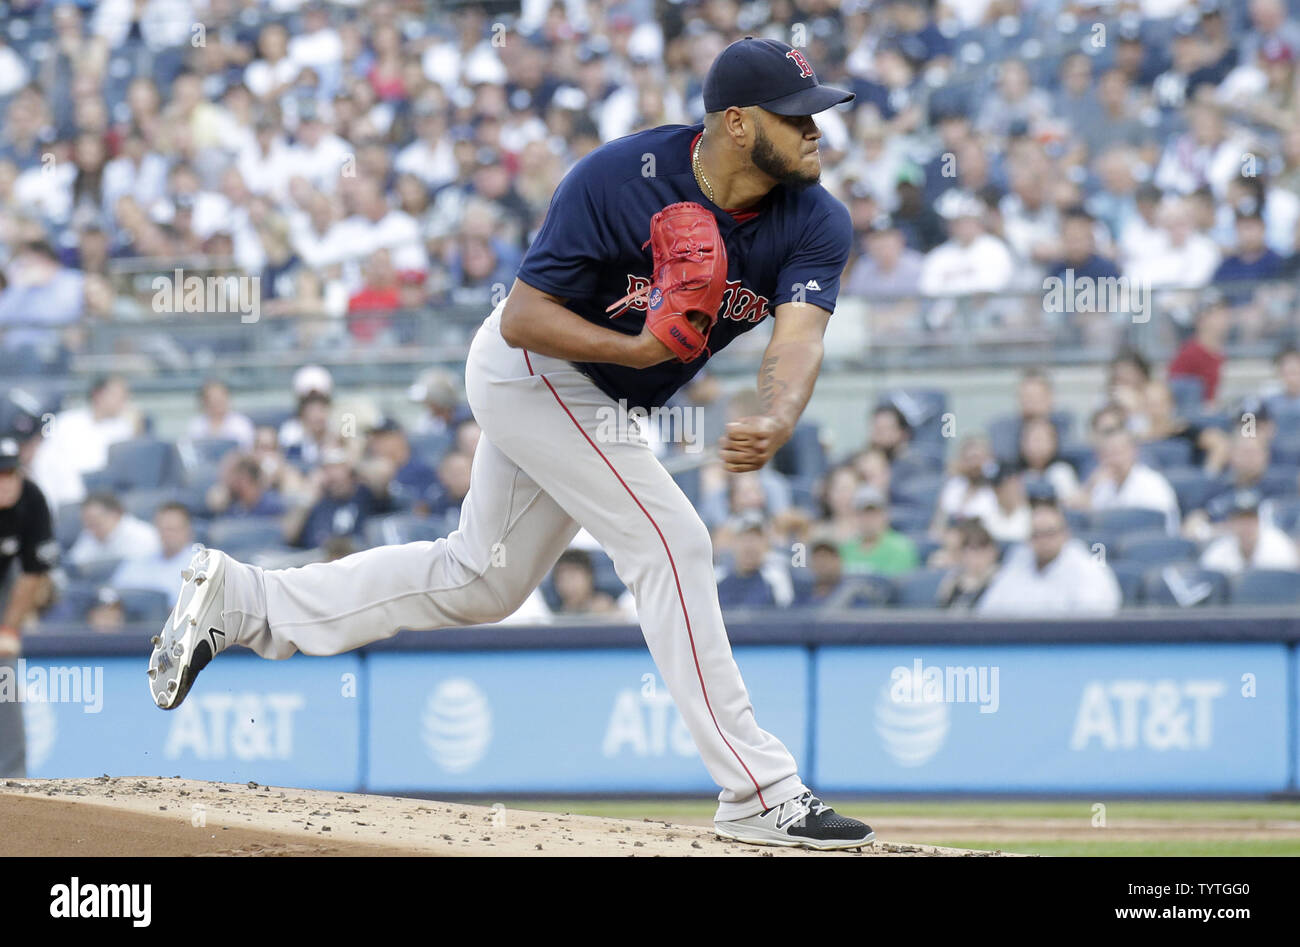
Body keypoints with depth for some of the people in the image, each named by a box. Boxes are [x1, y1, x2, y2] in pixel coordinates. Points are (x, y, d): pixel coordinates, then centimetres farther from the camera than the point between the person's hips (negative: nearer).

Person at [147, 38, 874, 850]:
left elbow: (800, 336, -31)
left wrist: (778, 423, -52)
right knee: (669, 542, -17)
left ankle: (241, 601, 26)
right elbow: (522, 317, -25)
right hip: (534, 367, -7)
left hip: (602, 401, 7)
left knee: (479, 583, 16)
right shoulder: (616, 179, -29)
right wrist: (636, 349, -41)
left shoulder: (816, 223, -16)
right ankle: (758, 793, -15)